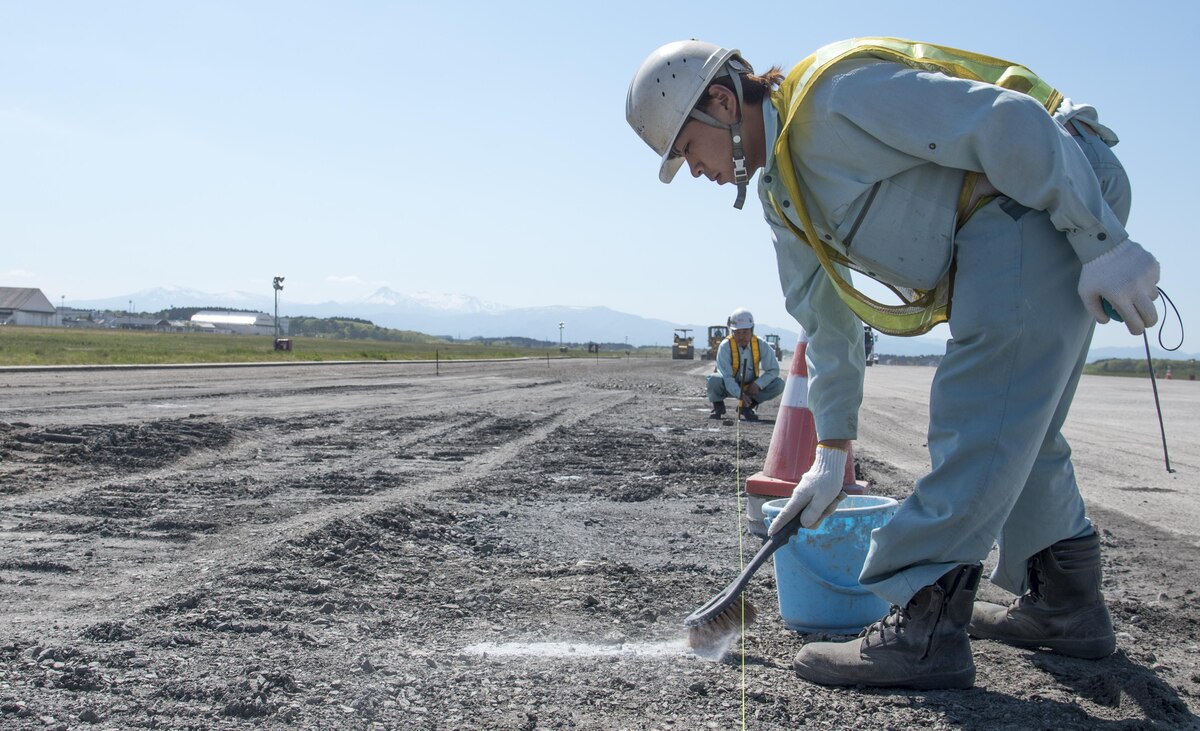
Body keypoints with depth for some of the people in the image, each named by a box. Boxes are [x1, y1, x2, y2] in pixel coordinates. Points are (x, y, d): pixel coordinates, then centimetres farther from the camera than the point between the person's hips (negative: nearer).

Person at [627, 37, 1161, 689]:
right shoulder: (781, 195, 12)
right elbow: (827, 319, 17)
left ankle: (924, 628, -16)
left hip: (1057, 189, -10)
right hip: (996, 227, 10)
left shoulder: (836, 94, -19)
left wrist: (1103, 243, -23)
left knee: (983, 411, -17)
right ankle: (1065, 605, 24)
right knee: (1019, 424, 14)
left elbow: (1010, 121, -23)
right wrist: (831, 451, 18)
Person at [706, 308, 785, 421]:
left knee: (779, 384, -19)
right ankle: (718, 405, -1)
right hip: (729, 386, -3)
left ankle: (747, 407, 1)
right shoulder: (725, 346, -22)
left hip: (751, 387, 3)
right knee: (714, 380, -36)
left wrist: (758, 384, -26)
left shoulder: (761, 345, -13)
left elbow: (773, 370, -10)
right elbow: (726, 376, -30)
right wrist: (740, 394, -45)